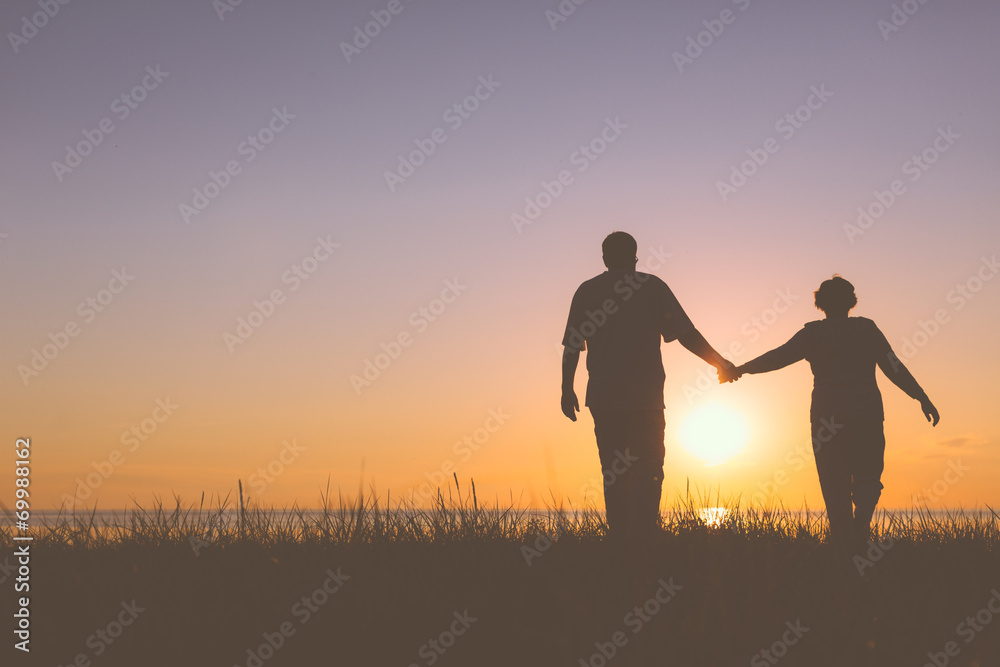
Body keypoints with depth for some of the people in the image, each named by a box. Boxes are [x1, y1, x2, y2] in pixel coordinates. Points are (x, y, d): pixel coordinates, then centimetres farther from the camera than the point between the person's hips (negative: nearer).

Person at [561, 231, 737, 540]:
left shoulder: (587, 291, 8)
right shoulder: (651, 286, 4)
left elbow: (572, 346, 5)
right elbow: (687, 334, 1)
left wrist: (567, 389, 14)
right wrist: (719, 362, 12)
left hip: (603, 398, 2)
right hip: (646, 396, -2)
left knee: (614, 472, 9)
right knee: (648, 471, 4)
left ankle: (619, 537, 5)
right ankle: (642, 537, -8)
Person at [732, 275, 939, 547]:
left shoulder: (814, 333, 2)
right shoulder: (867, 328, 7)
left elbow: (779, 356, -3)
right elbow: (895, 368, 2)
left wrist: (741, 369, 7)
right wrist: (923, 399, 5)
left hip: (827, 419, -1)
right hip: (867, 417, 1)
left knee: (835, 484, 6)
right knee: (867, 477, 12)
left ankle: (844, 544, -3)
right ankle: (861, 515, -20)